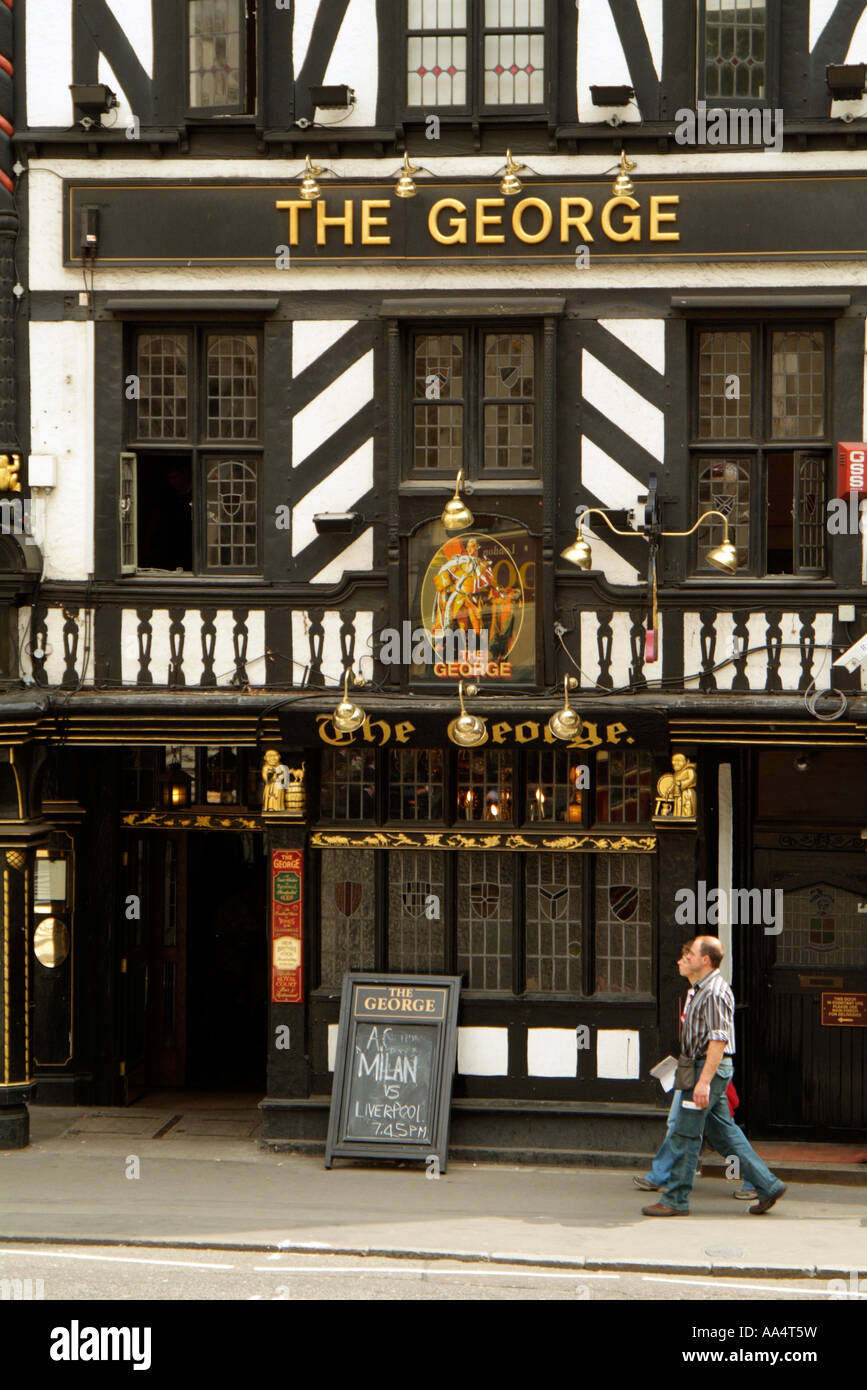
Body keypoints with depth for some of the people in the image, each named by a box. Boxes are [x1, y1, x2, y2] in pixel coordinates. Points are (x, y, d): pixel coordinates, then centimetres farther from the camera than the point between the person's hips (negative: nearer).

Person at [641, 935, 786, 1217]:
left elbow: (719, 1040, -22)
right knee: (723, 1132, 12)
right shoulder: (703, 989, 16)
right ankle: (767, 1185, 13)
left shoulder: (715, 993, -17)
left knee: (685, 1135, -5)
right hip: (705, 1068, 10)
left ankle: (675, 1201, 1)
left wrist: (704, 1081, -26)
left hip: (710, 1068, -10)